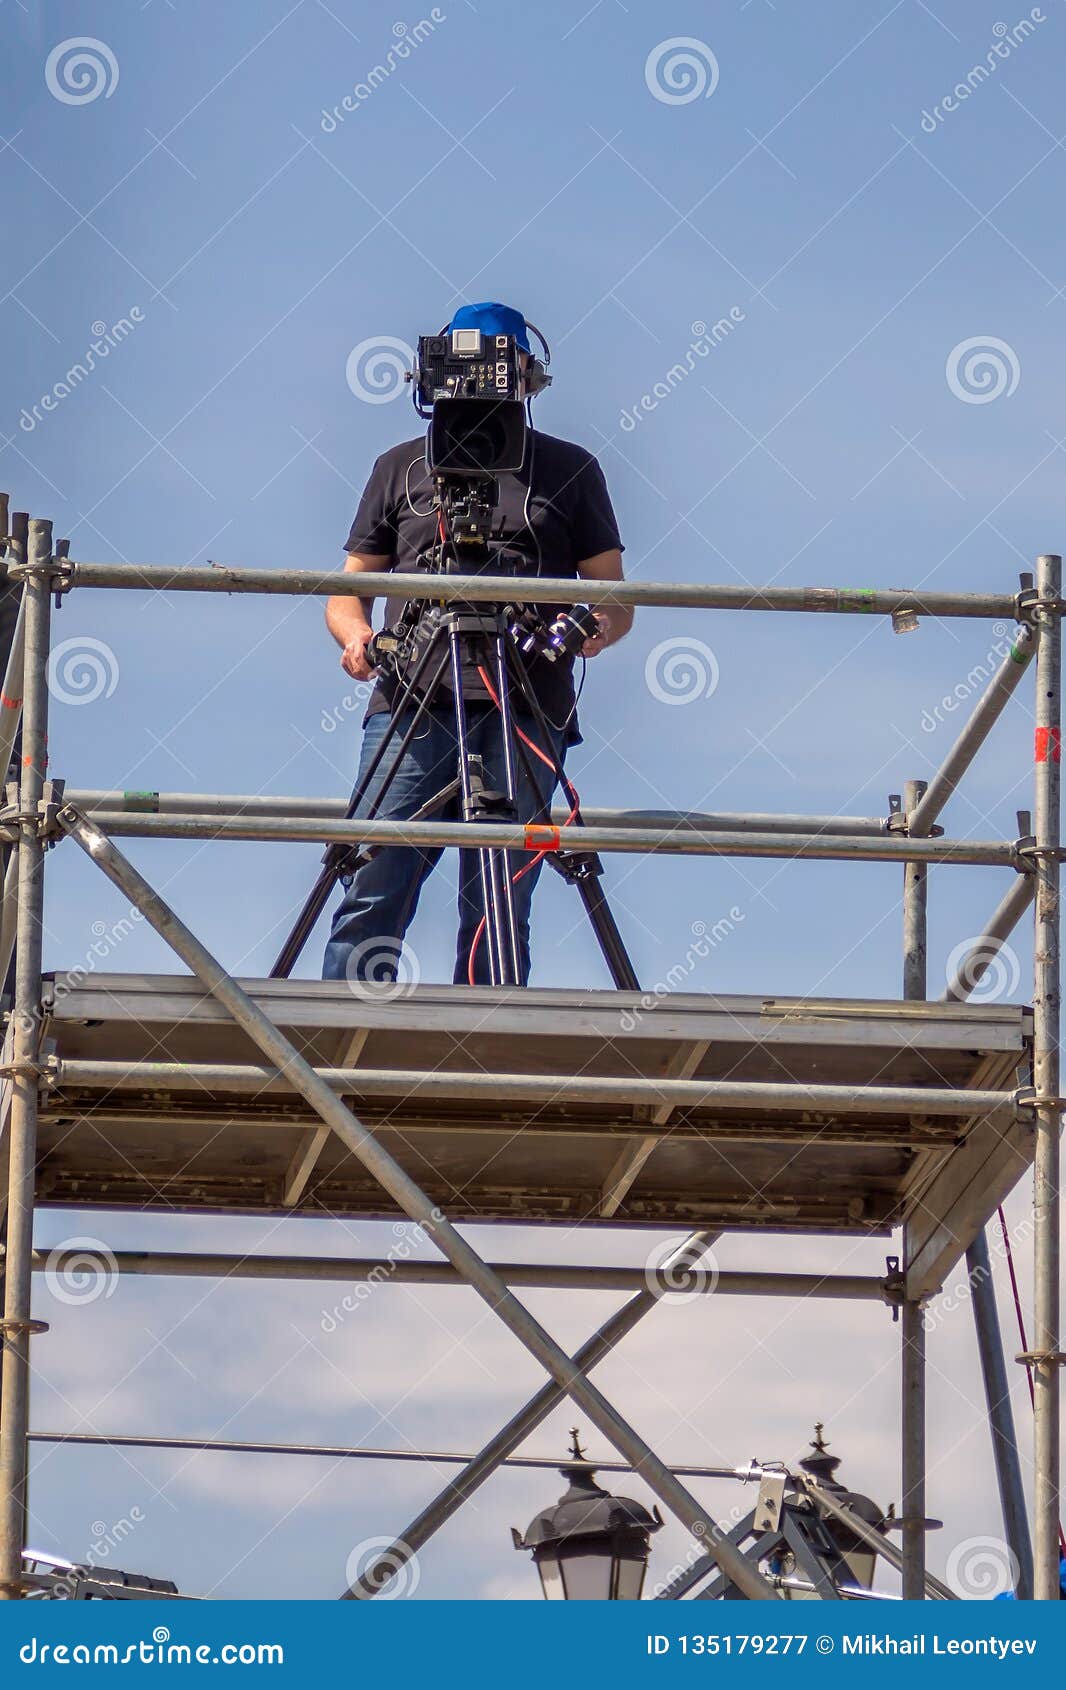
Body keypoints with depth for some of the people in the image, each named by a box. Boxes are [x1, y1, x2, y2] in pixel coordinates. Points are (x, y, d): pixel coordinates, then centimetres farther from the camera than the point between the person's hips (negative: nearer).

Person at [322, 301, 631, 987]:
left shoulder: (570, 470, 19)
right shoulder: (401, 467, 22)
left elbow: (614, 594, 16)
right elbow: (349, 589, 21)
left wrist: (600, 627, -7)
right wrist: (356, 633, -2)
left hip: (526, 717, 0)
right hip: (411, 705, 1)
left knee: (497, 917, -6)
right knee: (372, 900, -11)